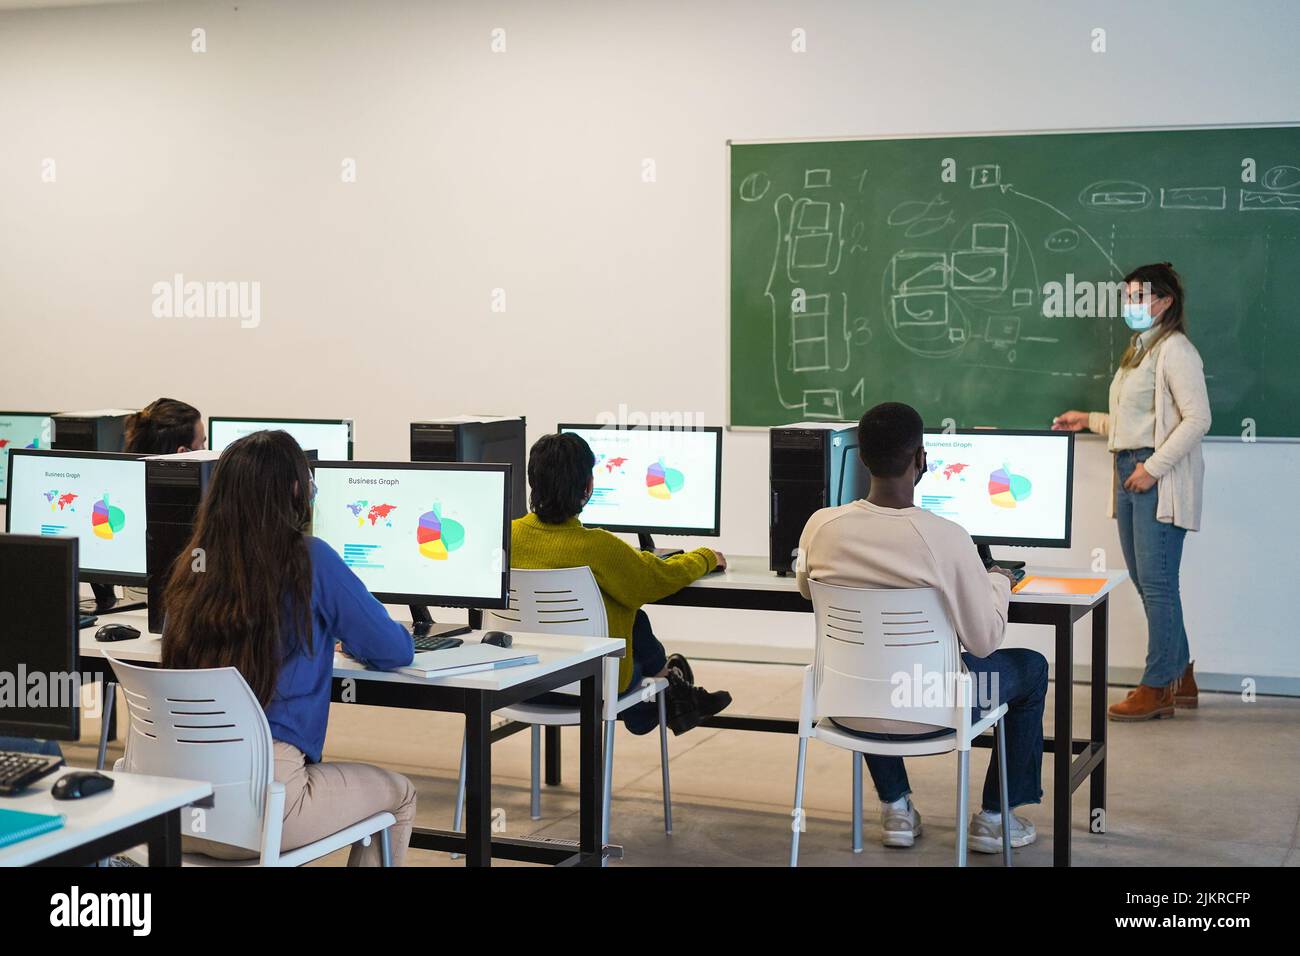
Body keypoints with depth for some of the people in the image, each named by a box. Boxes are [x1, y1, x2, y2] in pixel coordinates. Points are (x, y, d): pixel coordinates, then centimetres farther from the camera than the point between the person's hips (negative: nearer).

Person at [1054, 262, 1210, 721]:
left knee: (1156, 582, -8)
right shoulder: (1138, 351, 19)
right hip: (1130, 474, 10)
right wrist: (1089, 421, 20)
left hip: (1159, 478, -10)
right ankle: (1180, 679, 21)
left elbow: (1197, 418, -18)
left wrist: (1153, 467, -20)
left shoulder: (1175, 350, -10)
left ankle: (1157, 688, -3)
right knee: (1145, 581, 11)